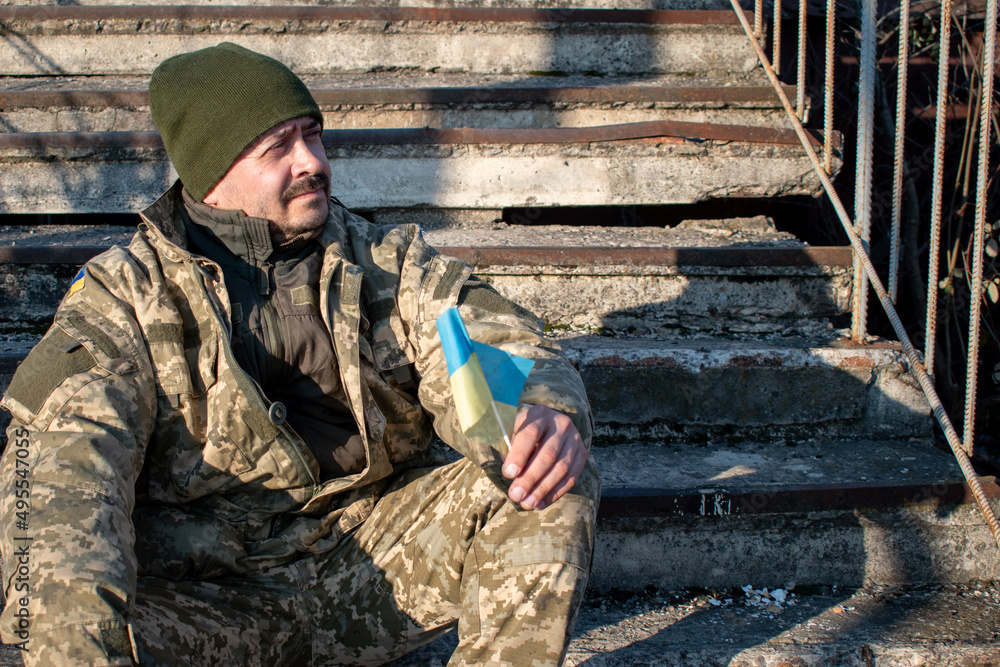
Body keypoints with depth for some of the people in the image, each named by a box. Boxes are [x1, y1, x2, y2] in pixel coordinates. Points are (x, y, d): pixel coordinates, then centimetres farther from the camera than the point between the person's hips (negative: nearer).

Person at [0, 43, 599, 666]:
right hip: (203, 586, -2)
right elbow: (61, 467, -13)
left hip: (375, 558, 2)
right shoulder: (125, 293, -1)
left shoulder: (391, 261, 8)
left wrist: (548, 416, -32)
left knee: (557, 490, -18)